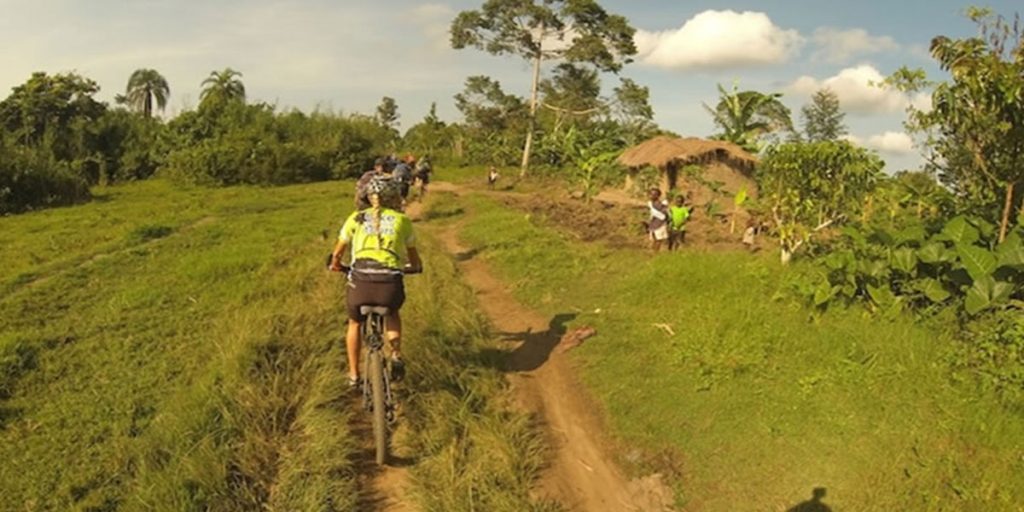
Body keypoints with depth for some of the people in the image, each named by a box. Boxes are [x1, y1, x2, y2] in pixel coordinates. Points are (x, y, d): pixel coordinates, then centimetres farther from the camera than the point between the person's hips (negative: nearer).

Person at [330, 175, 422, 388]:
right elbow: (413, 256, 24)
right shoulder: (402, 220, 14)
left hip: (361, 282, 0)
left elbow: (337, 253, 23)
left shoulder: (357, 218, 15)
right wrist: (416, 266, 47)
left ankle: (354, 375, 37)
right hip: (390, 284, 0)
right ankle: (396, 355, 18)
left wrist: (335, 264, 45)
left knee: (355, 323, 32)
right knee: (392, 312, 37)